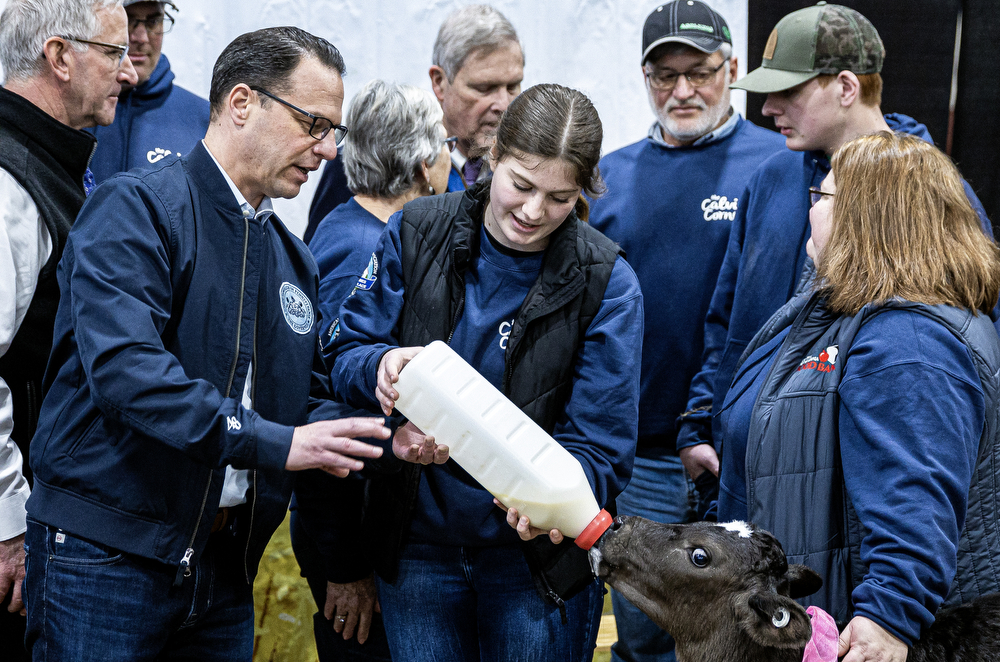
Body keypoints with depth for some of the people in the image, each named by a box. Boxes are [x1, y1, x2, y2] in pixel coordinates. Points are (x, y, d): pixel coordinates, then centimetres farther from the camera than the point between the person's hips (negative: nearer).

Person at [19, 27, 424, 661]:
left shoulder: (294, 258, 16)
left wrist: (386, 438, -5)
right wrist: (275, 443, -27)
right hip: (105, 555, -7)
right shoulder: (135, 208, -9)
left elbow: (312, 395, 17)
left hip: (224, 565, 7)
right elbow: (123, 363, -23)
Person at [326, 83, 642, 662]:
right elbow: (347, 354, 0)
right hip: (417, 542, 2)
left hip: (536, 555, -2)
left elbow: (601, 445, -14)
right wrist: (383, 366, -24)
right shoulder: (417, 232, -6)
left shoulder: (607, 283, -12)